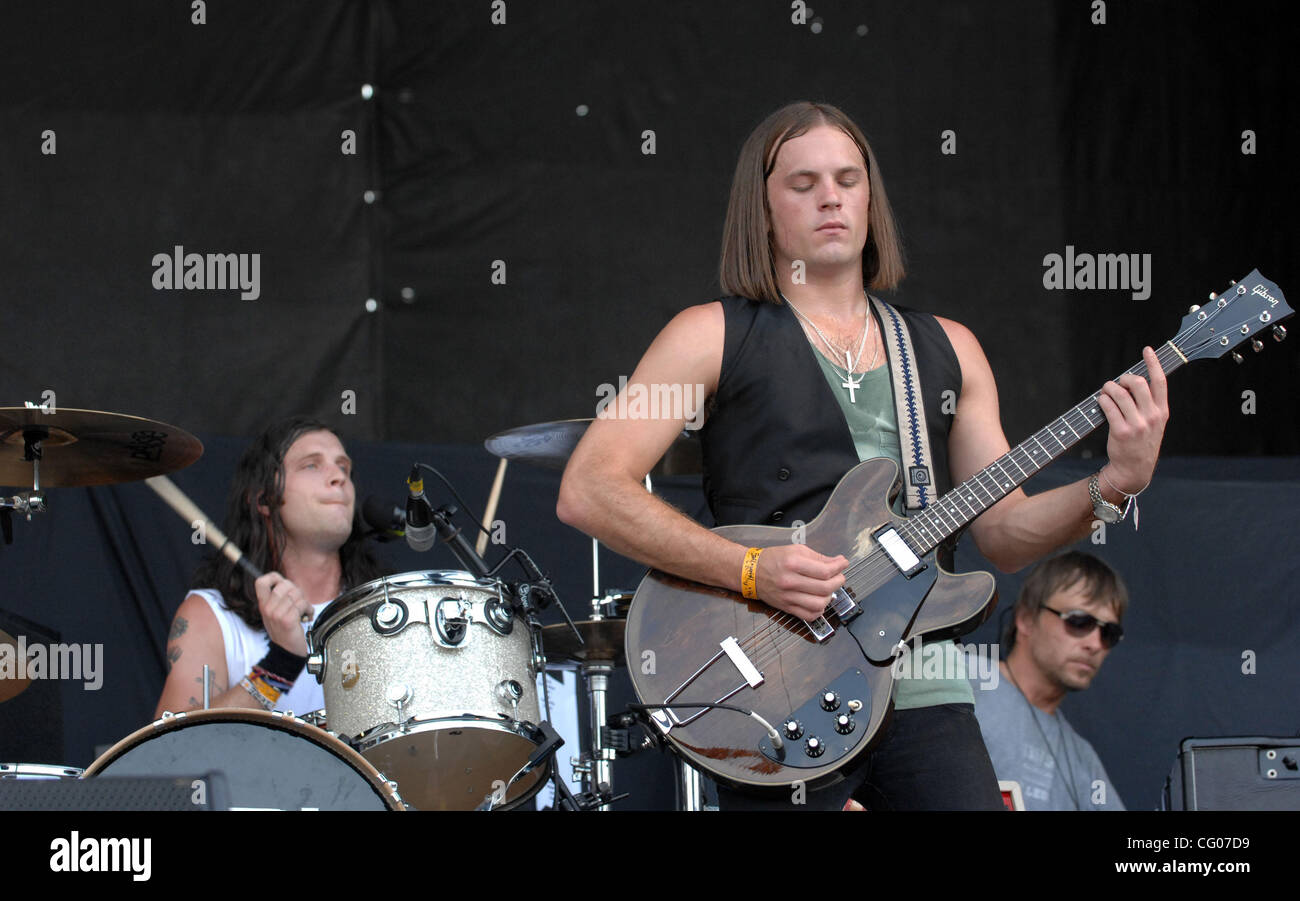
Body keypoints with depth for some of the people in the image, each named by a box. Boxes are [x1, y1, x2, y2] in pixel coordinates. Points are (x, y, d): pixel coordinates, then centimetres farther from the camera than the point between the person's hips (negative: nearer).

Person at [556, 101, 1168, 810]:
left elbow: (1003, 535, 15)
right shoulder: (714, 337, 3)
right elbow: (587, 491, -6)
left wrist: (1113, 485, -4)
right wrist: (750, 570, -15)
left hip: (922, 692, 4)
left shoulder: (946, 349, 17)